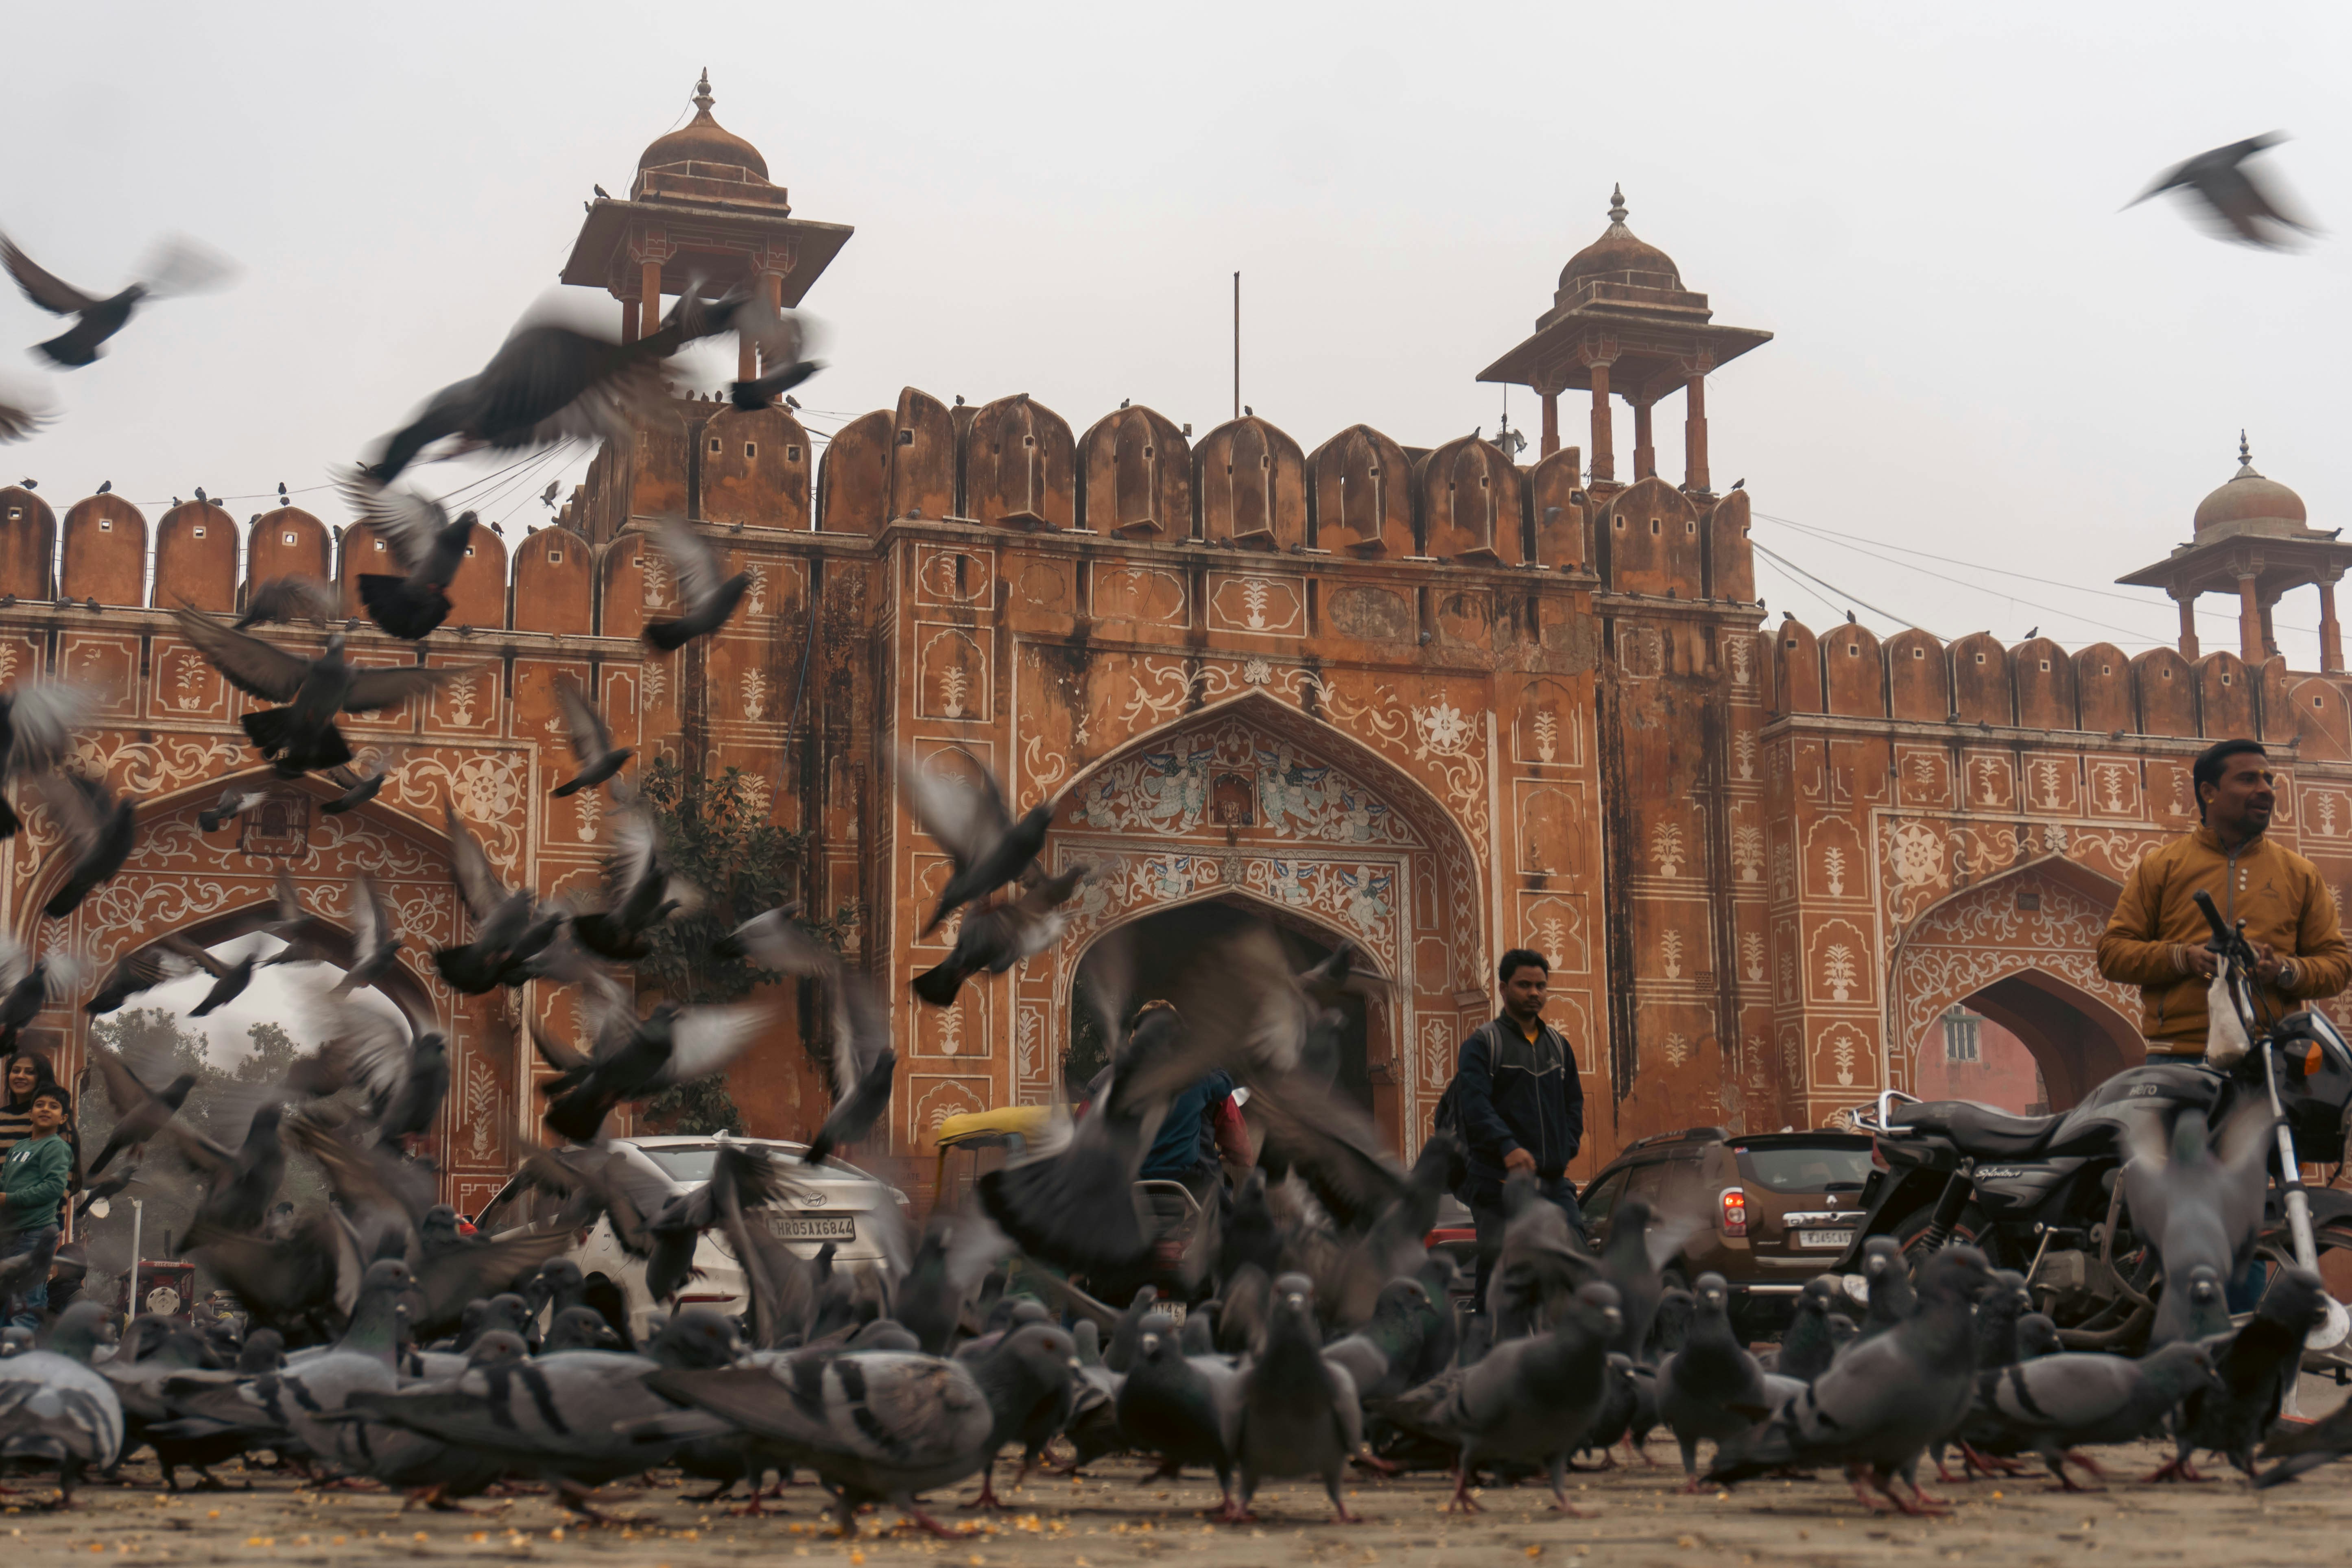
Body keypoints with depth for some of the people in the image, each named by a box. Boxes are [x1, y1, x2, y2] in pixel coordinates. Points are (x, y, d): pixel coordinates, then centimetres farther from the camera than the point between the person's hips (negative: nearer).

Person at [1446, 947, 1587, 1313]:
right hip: (1500, 1181, -5)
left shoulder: (1558, 1046, 18)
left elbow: (1573, 1101, 27)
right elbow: (1474, 1103, -14)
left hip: (1553, 1181, 5)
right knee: (1498, 1270, -4)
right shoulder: (1482, 1044, 0)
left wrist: (1567, 1148, 9)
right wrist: (1508, 1147, -28)